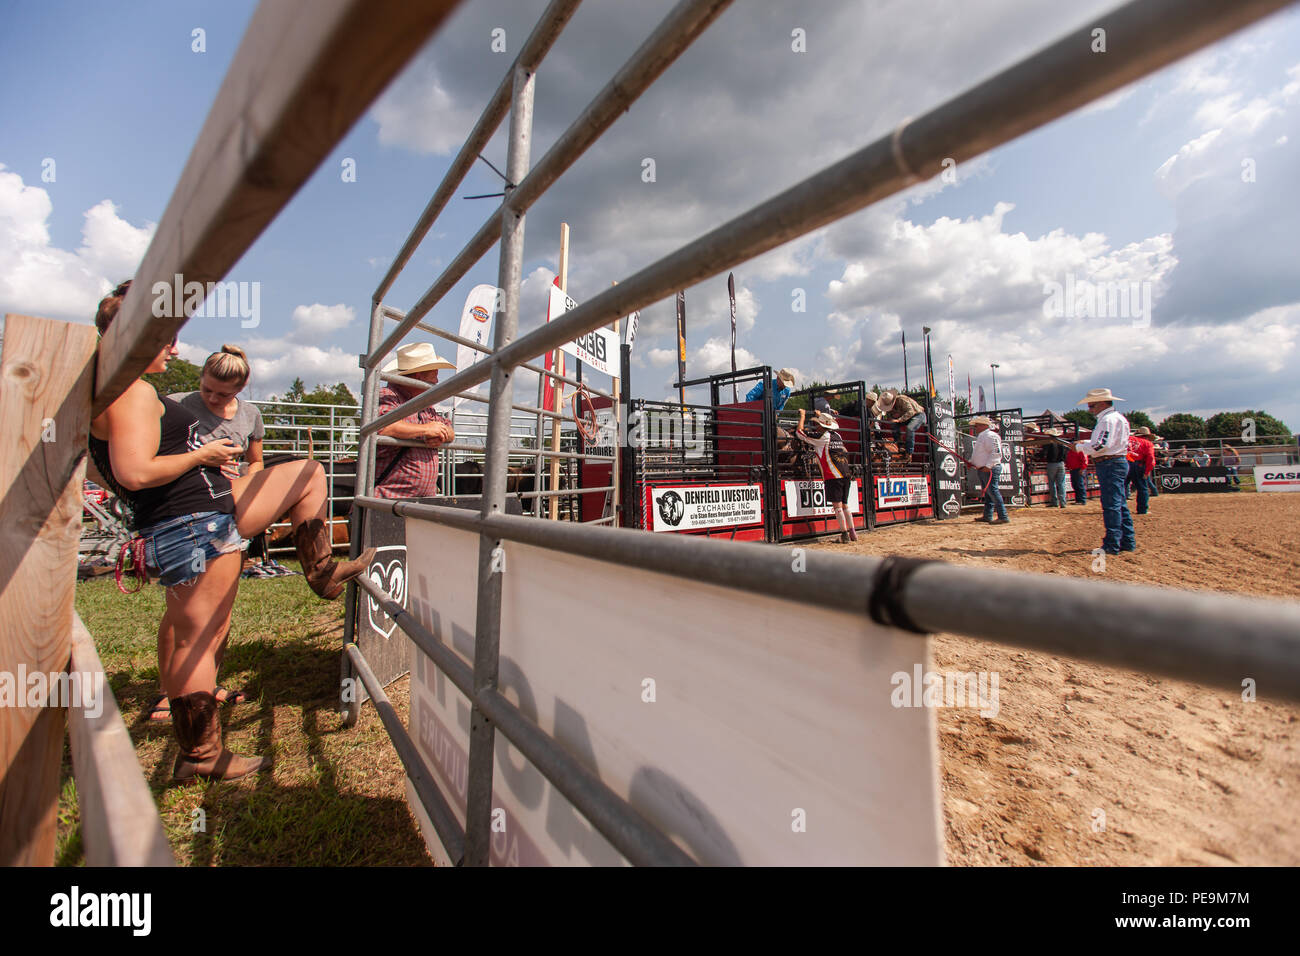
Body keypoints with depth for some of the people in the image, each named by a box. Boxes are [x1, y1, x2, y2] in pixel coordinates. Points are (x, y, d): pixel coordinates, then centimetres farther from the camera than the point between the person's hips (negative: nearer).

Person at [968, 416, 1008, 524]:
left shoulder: (990, 436, -13)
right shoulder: (981, 436, 19)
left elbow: (996, 453, -22)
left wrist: (988, 466, -27)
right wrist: (972, 462, 14)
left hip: (990, 469, -11)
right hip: (983, 469, 11)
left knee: (993, 492, -12)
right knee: (987, 493, 15)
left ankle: (1003, 517, -11)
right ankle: (987, 516, 22)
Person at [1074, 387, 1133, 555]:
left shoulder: (1108, 419, -14)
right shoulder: (1117, 417, 19)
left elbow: (1100, 446, -21)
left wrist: (1079, 447, -8)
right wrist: (1085, 442, 13)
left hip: (1110, 465, -11)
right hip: (1117, 464, 11)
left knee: (1111, 505, -8)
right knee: (1120, 505, 14)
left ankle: (1112, 546, -6)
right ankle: (1128, 542, 20)